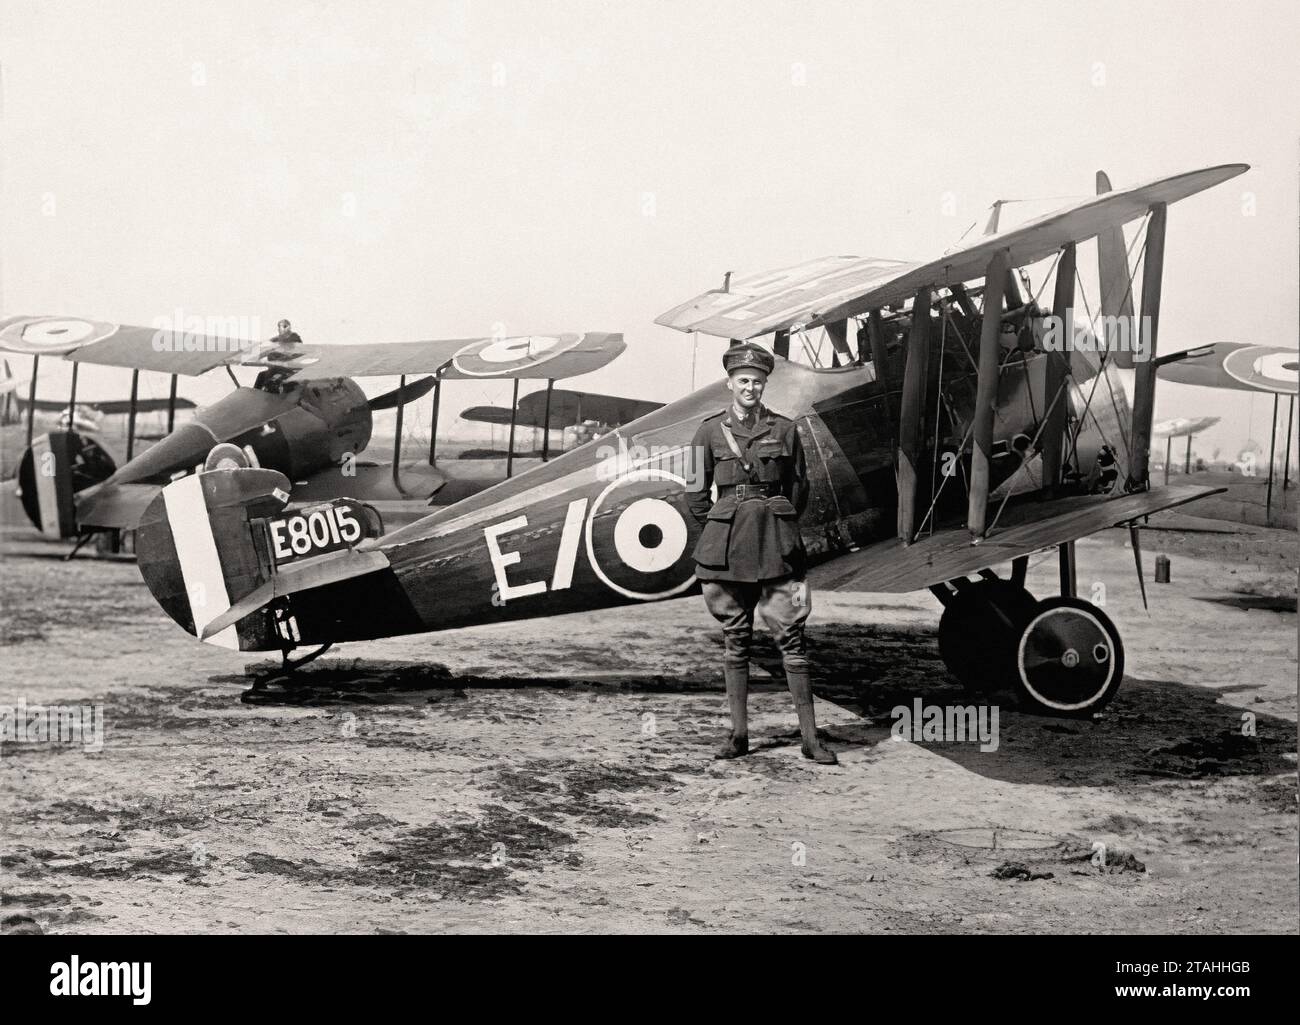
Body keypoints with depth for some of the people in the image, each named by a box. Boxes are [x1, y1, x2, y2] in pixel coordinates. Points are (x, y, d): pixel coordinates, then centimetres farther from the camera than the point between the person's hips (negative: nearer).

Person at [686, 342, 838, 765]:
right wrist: (719, 533, 10)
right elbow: (697, 493, 9)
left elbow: (799, 489, 14)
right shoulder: (710, 432, 3)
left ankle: (809, 737, -1)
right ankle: (739, 733, 12)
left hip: (775, 544, 0)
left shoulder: (784, 430, 5)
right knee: (735, 639, 6)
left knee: (790, 635, -3)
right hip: (727, 545, 0)